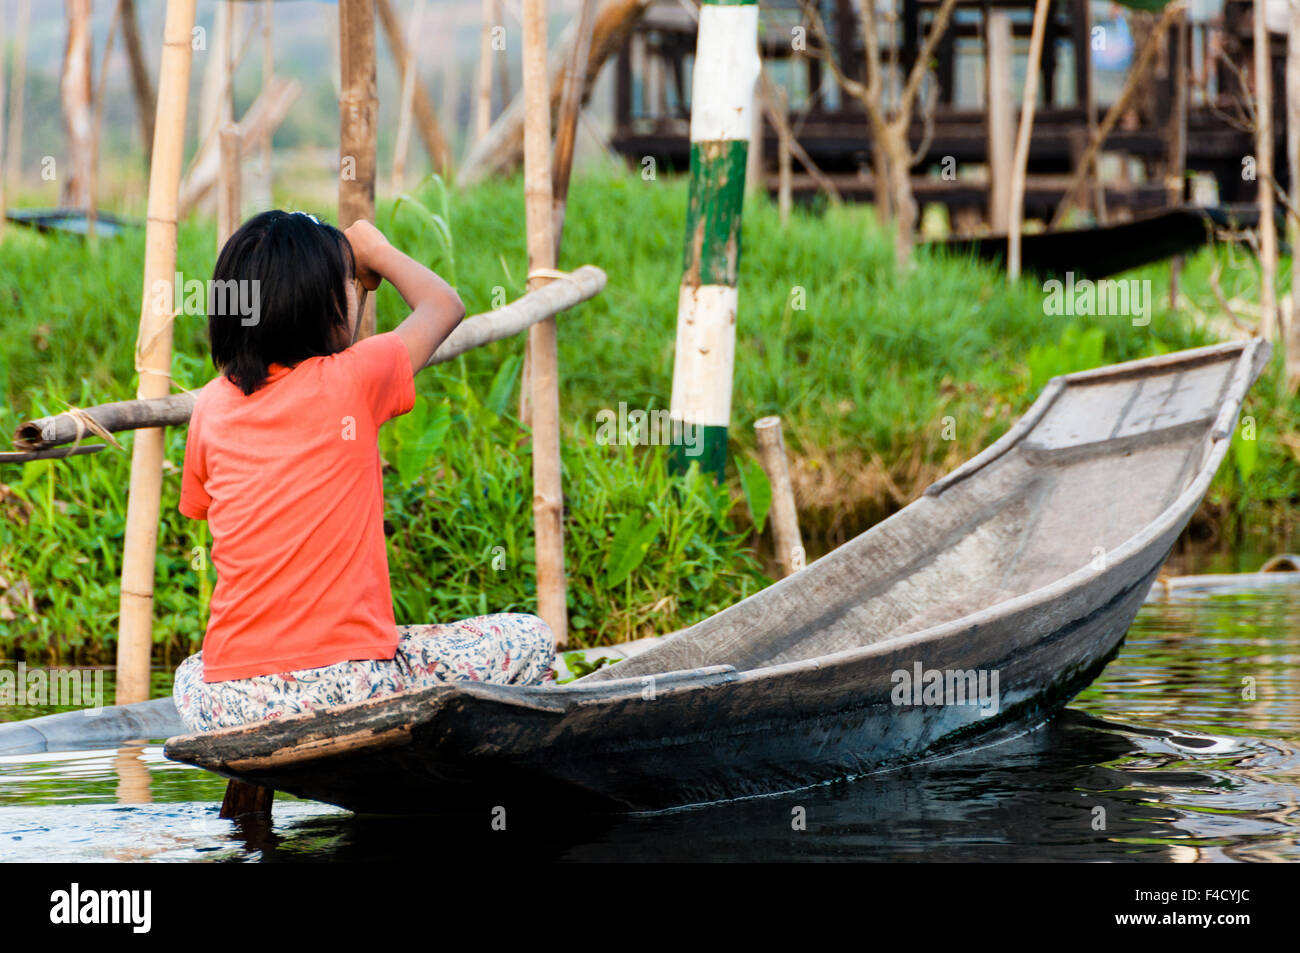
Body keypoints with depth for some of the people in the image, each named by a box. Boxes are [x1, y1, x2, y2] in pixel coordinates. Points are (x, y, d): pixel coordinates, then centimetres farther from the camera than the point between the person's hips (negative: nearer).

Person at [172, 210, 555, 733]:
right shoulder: (351, 380, -4)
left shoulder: (211, 406, 6)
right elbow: (444, 305, 15)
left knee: (189, 676, 39)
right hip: (349, 684, -4)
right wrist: (376, 250, 32)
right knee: (528, 639, 11)